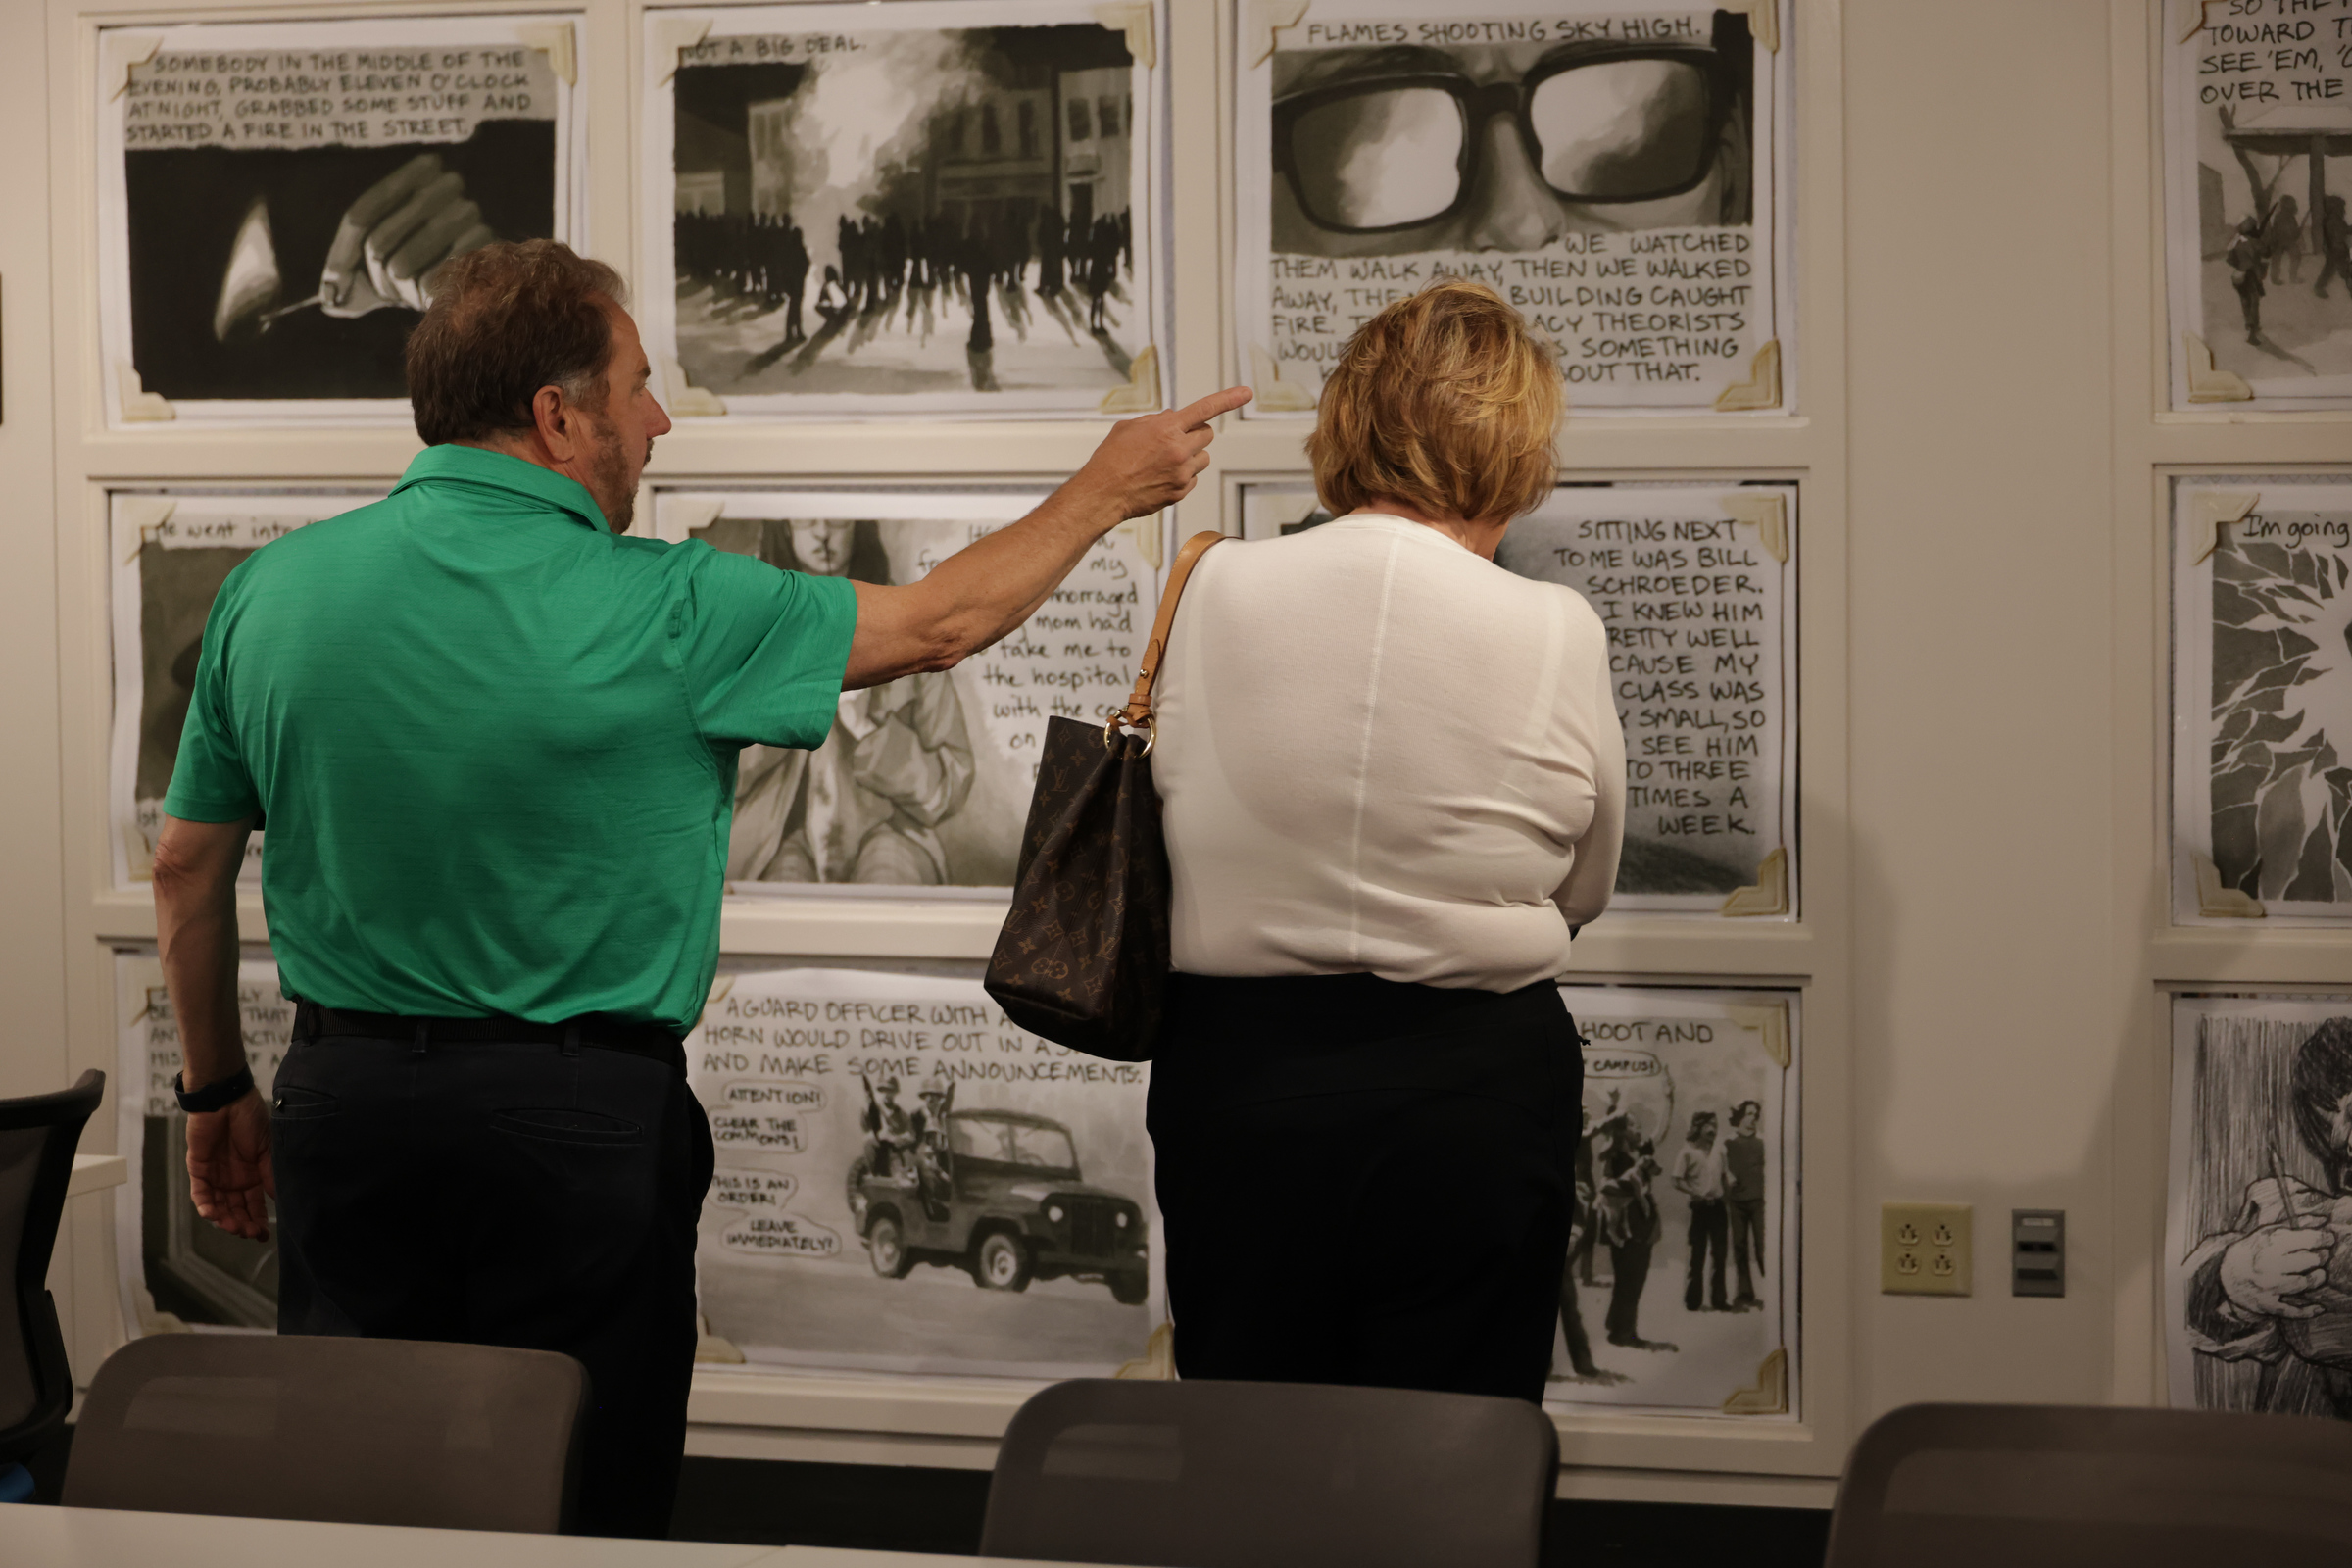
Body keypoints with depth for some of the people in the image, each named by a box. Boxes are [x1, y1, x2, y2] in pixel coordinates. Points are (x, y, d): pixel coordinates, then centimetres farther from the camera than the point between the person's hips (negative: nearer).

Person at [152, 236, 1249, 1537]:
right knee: (588, 1513, 7)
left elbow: (186, 866, 8)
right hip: (580, 1121, -4)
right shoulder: (662, 612, -12)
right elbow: (937, 625, 0)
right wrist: (1105, 491, 15)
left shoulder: (271, 589, 1)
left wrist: (216, 1094, 21)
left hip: (344, 1097, 5)